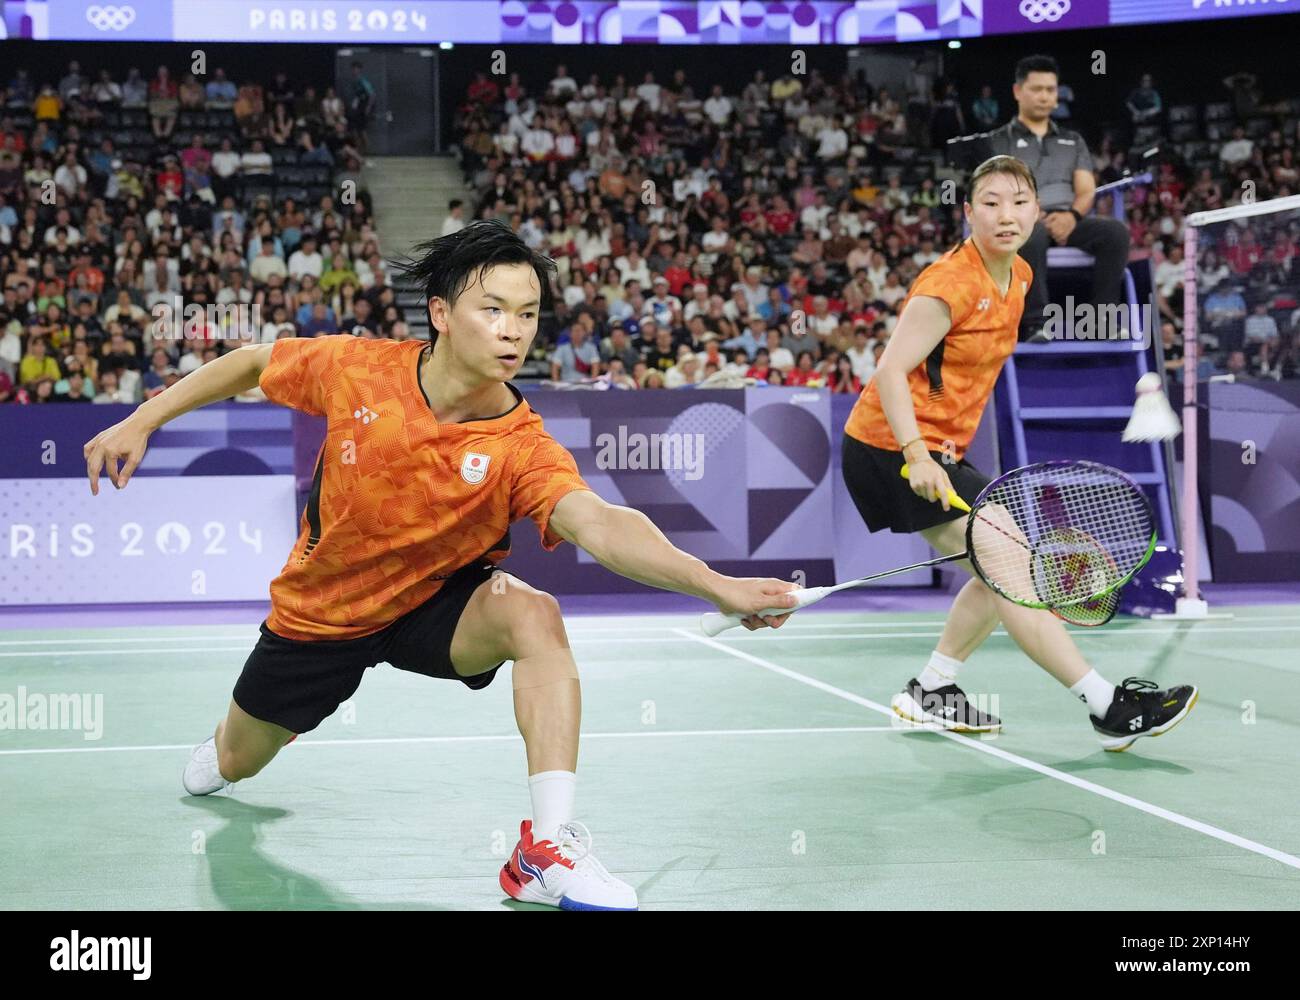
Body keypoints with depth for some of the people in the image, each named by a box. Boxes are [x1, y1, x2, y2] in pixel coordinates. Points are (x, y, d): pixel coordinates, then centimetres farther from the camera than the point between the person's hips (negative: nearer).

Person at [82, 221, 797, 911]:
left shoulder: (521, 449, -29)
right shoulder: (356, 368, -23)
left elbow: (601, 525, -46)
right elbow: (252, 362, -3)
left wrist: (716, 585, -63)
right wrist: (141, 422, -4)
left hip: (435, 605, -2)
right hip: (317, 613, 2)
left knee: (533, 615, -34)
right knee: (236, 764, 19)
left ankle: (548, 847, -35)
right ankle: (224, 737, 60)